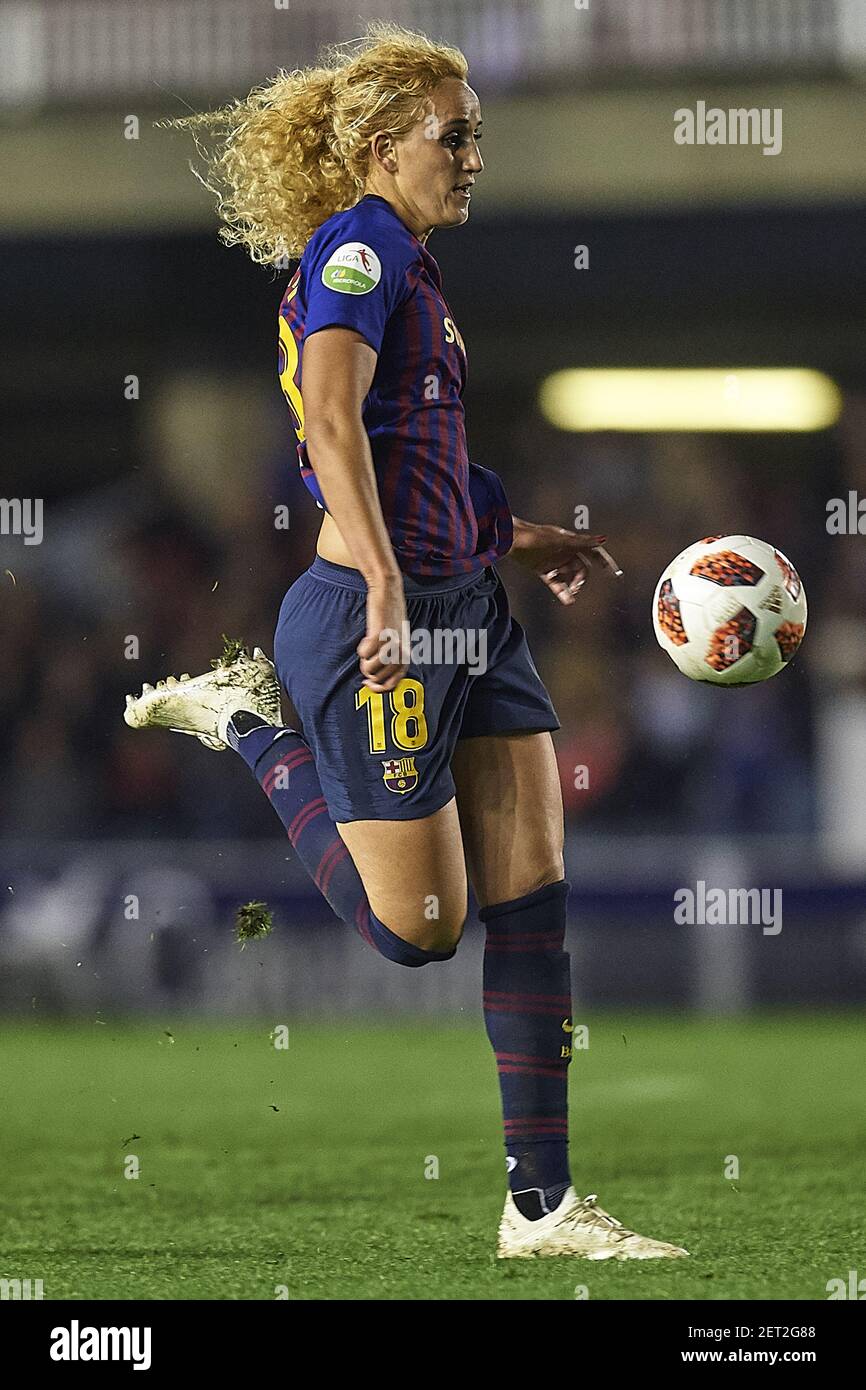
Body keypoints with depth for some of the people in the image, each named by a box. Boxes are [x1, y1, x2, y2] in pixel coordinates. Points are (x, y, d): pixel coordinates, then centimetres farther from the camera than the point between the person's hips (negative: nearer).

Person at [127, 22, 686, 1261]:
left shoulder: (403, 265, 18)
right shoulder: (361, 246, -11)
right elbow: (331, 419, -25)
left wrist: (515, 539, 28)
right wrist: (385, 582, -34)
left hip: (465, 608, 10)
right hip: (377, 618, -10)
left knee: (534, 894, 2)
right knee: (417, 927, -2)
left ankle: (542, 1203, 3)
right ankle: (249, 722, 17)